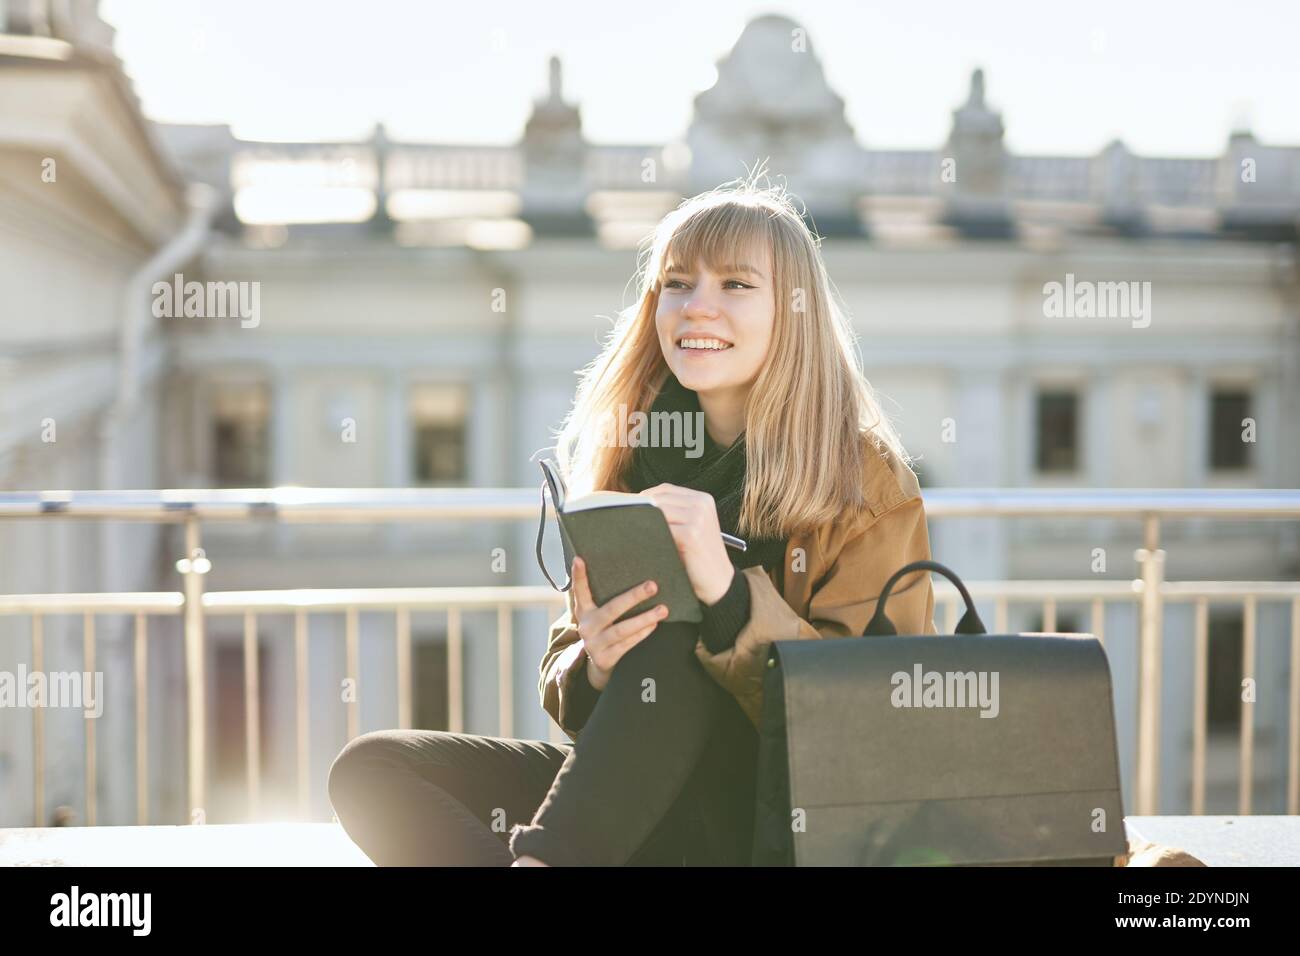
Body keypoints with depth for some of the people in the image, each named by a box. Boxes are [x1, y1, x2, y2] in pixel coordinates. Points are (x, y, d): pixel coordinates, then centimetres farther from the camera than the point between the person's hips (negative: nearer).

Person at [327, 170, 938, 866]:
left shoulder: (867, 479, -5)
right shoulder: (625, 462, 8)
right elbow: (566, 697, 10)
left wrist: (727, 593, -27)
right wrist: (595, 667, -16)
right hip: (630, 795, 5)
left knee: (669, 645, -32)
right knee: (372, 770, -16)